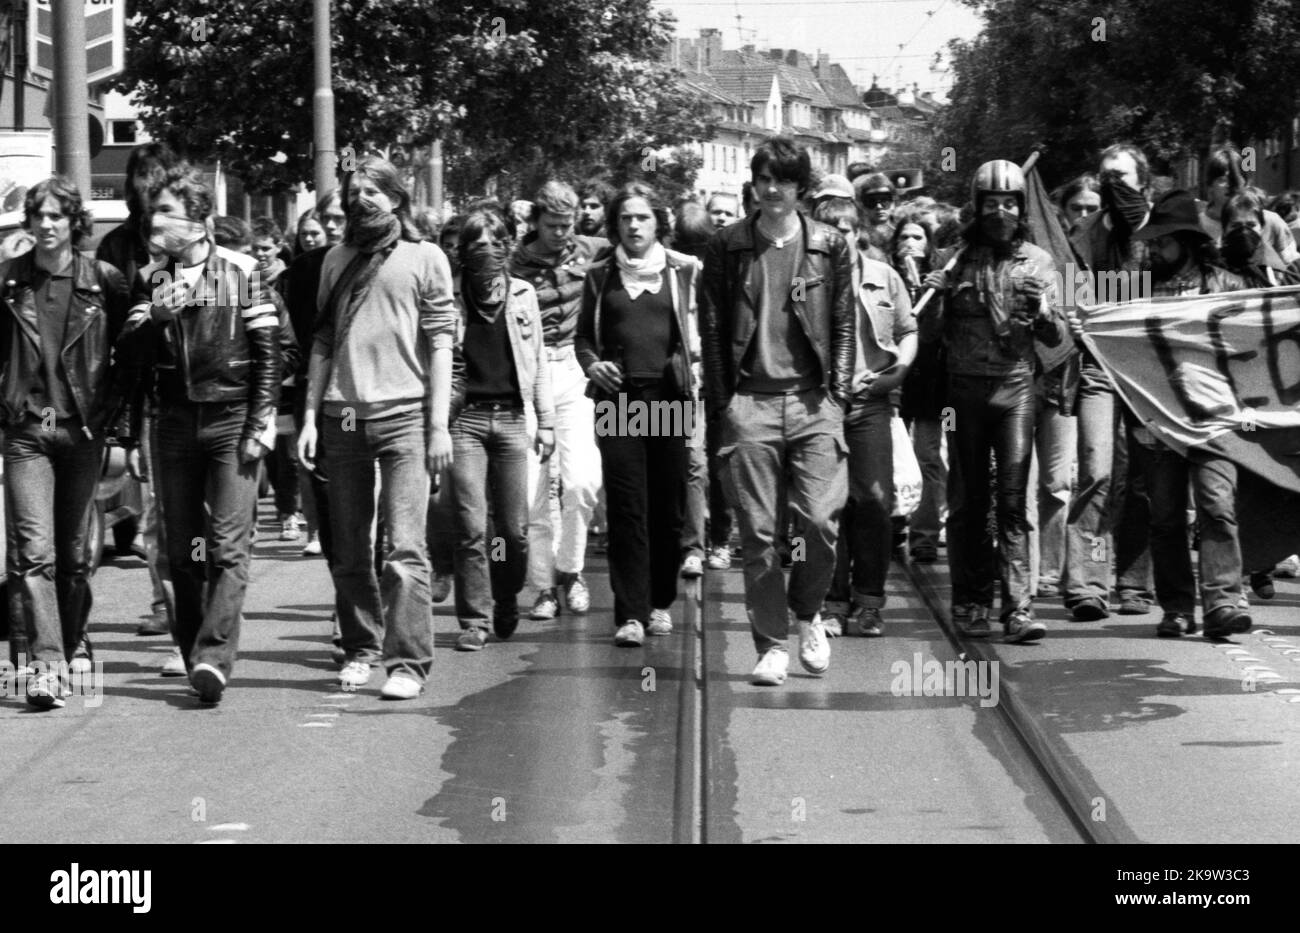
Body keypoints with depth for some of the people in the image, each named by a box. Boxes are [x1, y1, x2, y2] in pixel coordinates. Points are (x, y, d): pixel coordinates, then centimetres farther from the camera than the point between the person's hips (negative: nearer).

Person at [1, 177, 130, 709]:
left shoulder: (104, 281, 2)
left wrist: (113, 407, 4)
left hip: (84, 431, 0)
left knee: (74, 554, 7)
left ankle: (68, 652, 21)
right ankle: (46, 665, -16)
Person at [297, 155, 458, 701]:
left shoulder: (424, 257, 5)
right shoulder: (337, 261, 16)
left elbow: (440, 344, 1)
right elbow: (323, 343, 15)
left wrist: (439, 425, -6)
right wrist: (310, 416, 6)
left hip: (404, 414, -4)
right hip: (343, 416, 4)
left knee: (405, 547, -9)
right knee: (348, 549, 6)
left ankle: (408, 662, -9)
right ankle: (360, 649, 18)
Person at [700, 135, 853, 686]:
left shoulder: (830, 247, 8)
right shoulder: (727, 247, 6)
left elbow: (844, 325, 9)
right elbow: (711, 329, 7)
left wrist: (838, 393, 0)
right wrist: (720, 402, 0)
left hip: (814, 402, 0)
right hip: (750, 402, 0)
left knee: (820, 520, -9)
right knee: (758, 531, -1)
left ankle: (808, 614, 17)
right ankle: (772, 645, 6)